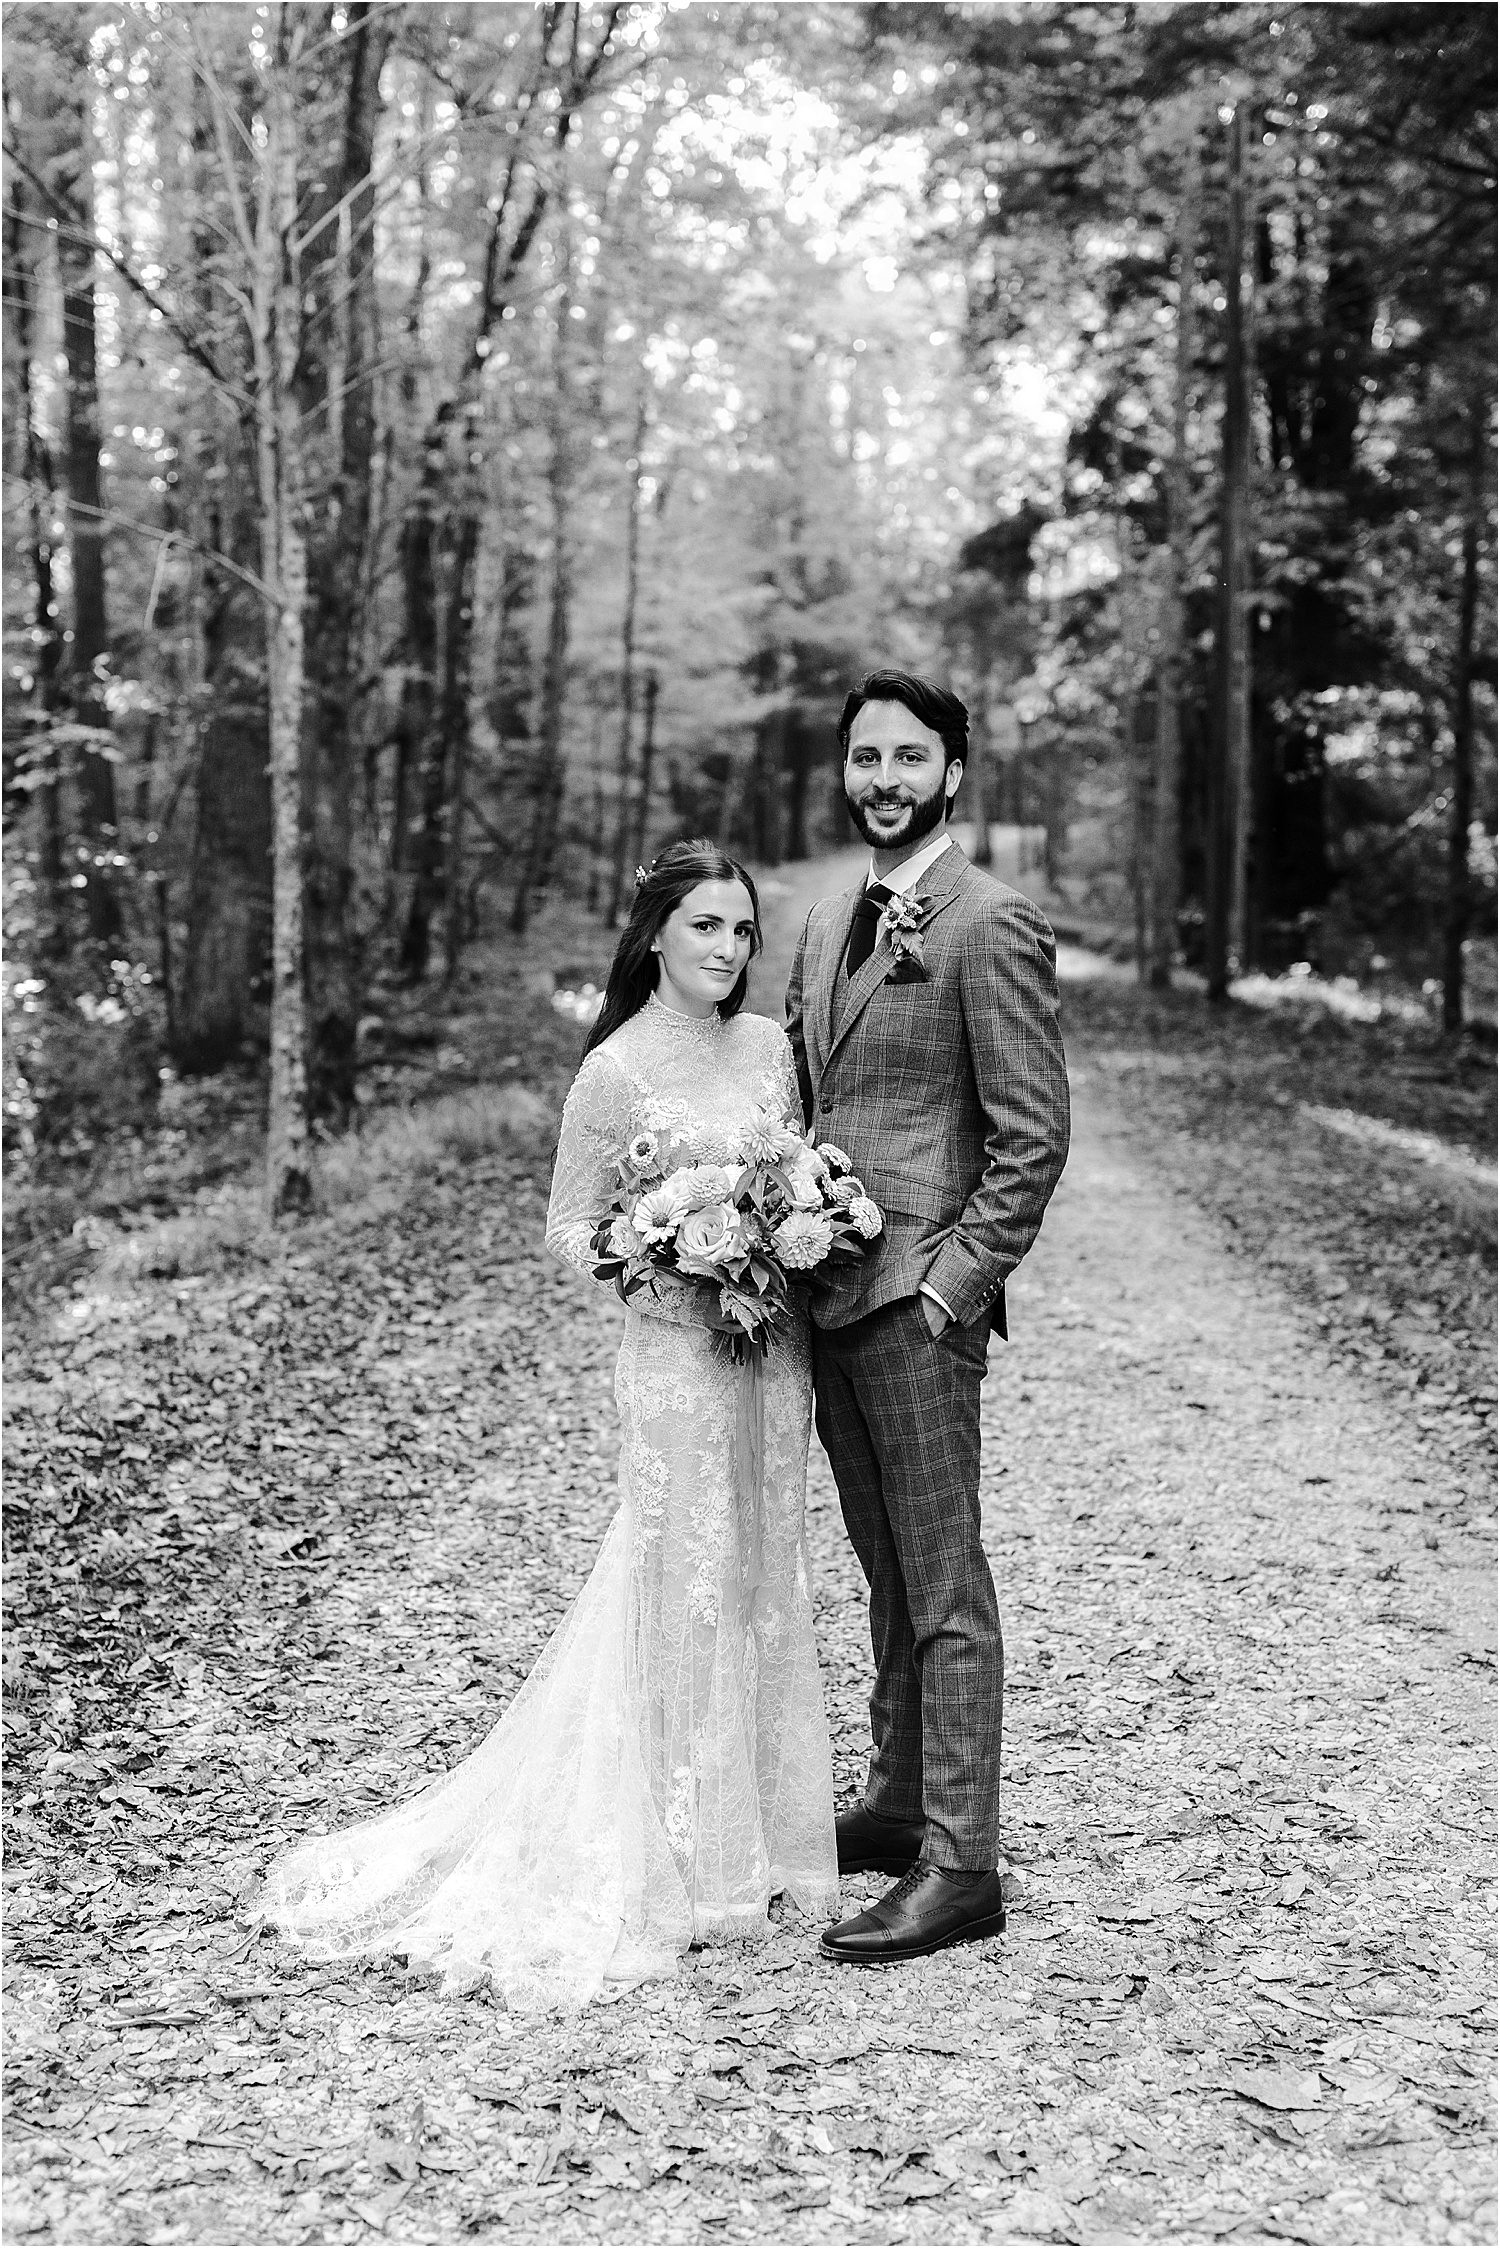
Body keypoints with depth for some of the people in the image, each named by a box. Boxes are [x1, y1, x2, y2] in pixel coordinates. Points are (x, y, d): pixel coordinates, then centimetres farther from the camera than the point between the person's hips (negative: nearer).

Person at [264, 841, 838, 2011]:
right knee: (688, 1596, 0)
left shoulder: (770, 1046, 6)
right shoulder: (618, 1071, -9)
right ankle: (688, 1868, 12)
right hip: (679, 1355, -6)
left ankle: (763, 1829, 27)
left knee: (767, 1588, 13)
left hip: (778, 1347, 6)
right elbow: (570, 1229, -3)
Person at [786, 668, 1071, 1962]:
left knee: (944, 1586, -4)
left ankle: (960, 1865, 2)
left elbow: (1034, 1136, -12)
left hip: (919, 1296, -8)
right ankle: (899, 1804, 28)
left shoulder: (992, 927, -9)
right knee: (889, 1575, 17)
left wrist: (951, 1287, -16)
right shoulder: (829, 924, 16)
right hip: (825, 1293, 8)